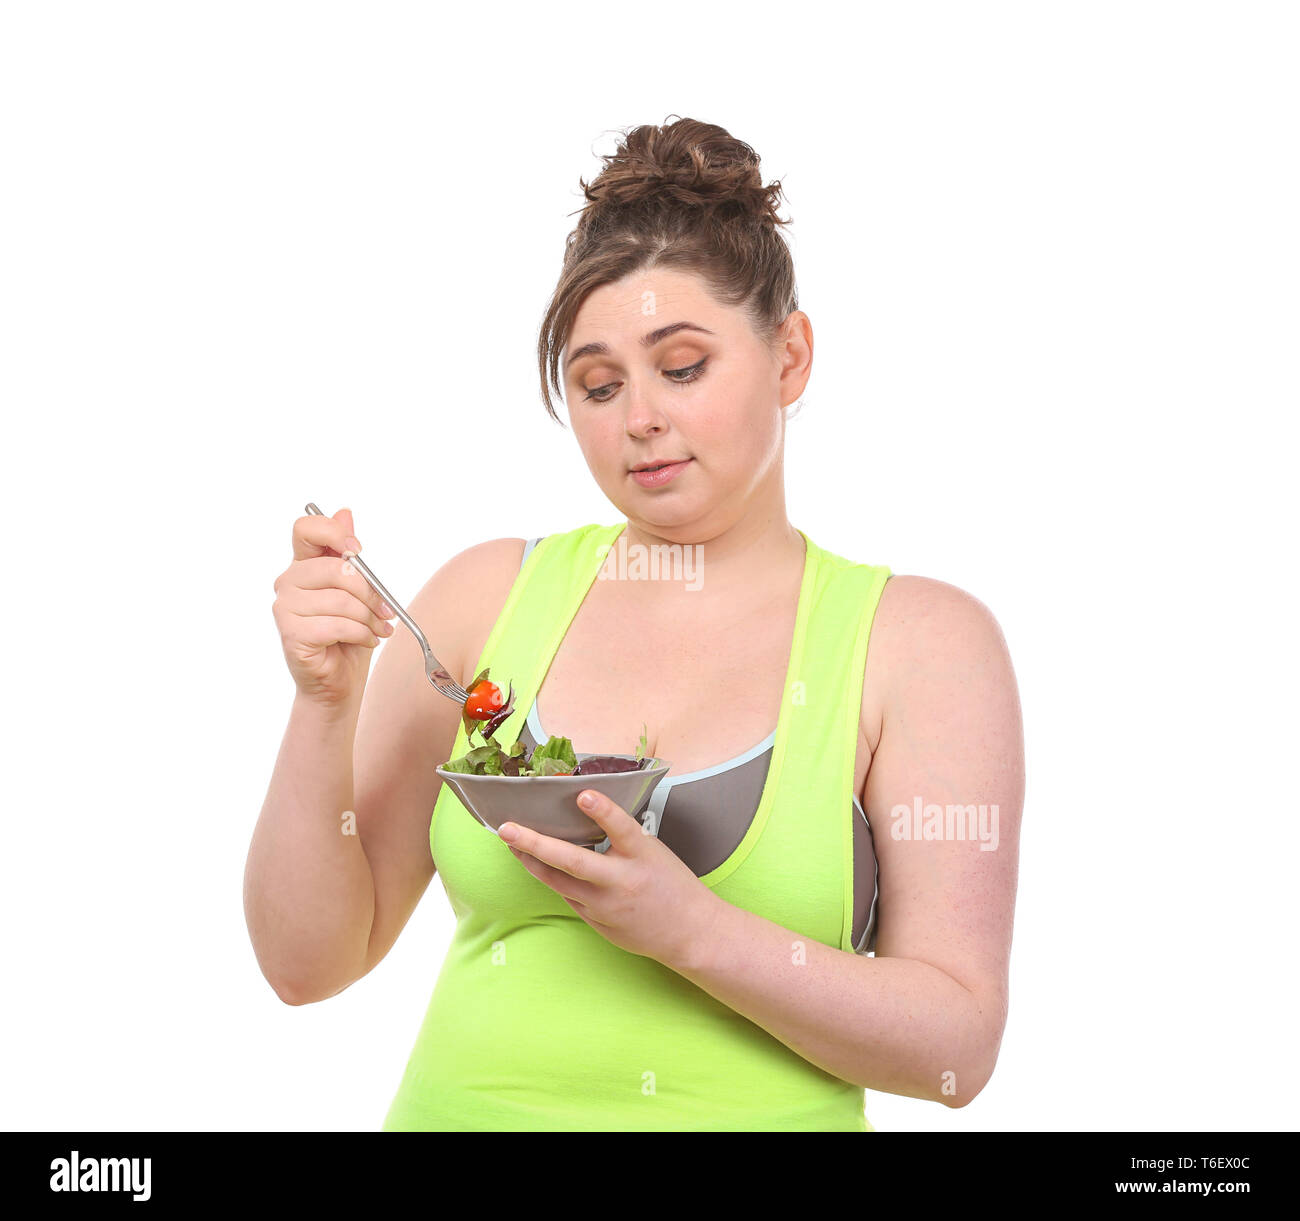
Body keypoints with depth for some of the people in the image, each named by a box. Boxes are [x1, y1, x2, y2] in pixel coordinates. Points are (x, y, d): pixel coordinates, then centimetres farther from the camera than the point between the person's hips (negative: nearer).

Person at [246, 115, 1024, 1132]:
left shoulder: (922, 639, -1)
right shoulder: (488, 595, 4)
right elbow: (308, 961, 5)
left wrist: (688, 929, -17)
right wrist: (326, 706, -9)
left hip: (756, 1113, -1)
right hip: (462, 1105, 2)